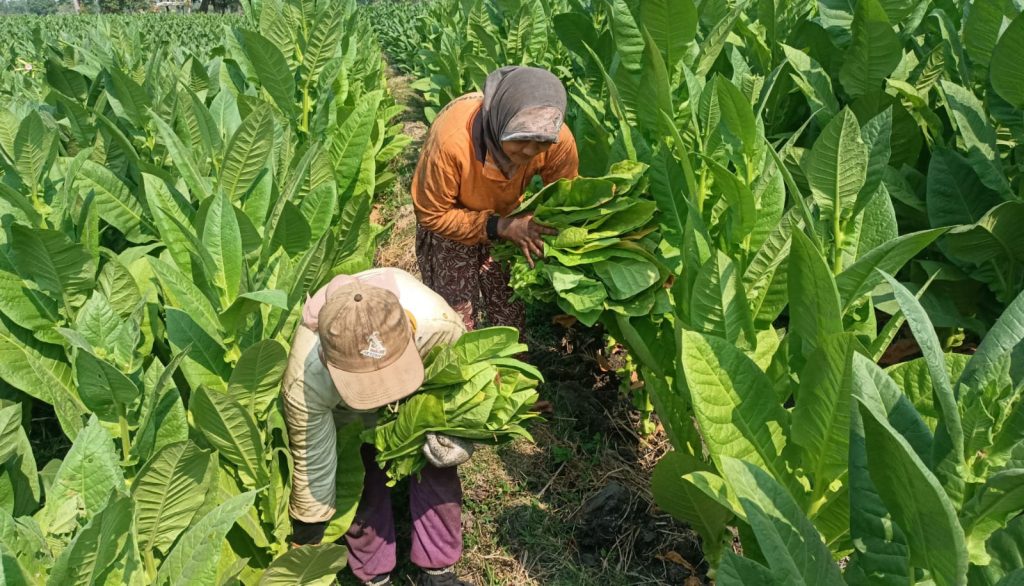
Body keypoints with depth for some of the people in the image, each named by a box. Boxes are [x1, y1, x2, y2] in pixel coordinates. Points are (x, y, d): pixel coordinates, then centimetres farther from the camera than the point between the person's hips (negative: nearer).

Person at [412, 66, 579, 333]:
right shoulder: (451, 140, -40)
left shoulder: (559, 140, -30)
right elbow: (432, 214, -26)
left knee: (511, 312, 10)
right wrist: (499, 227, -35)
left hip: (506, 218, 3)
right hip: (449, 223, -3)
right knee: (457, 318, 1)